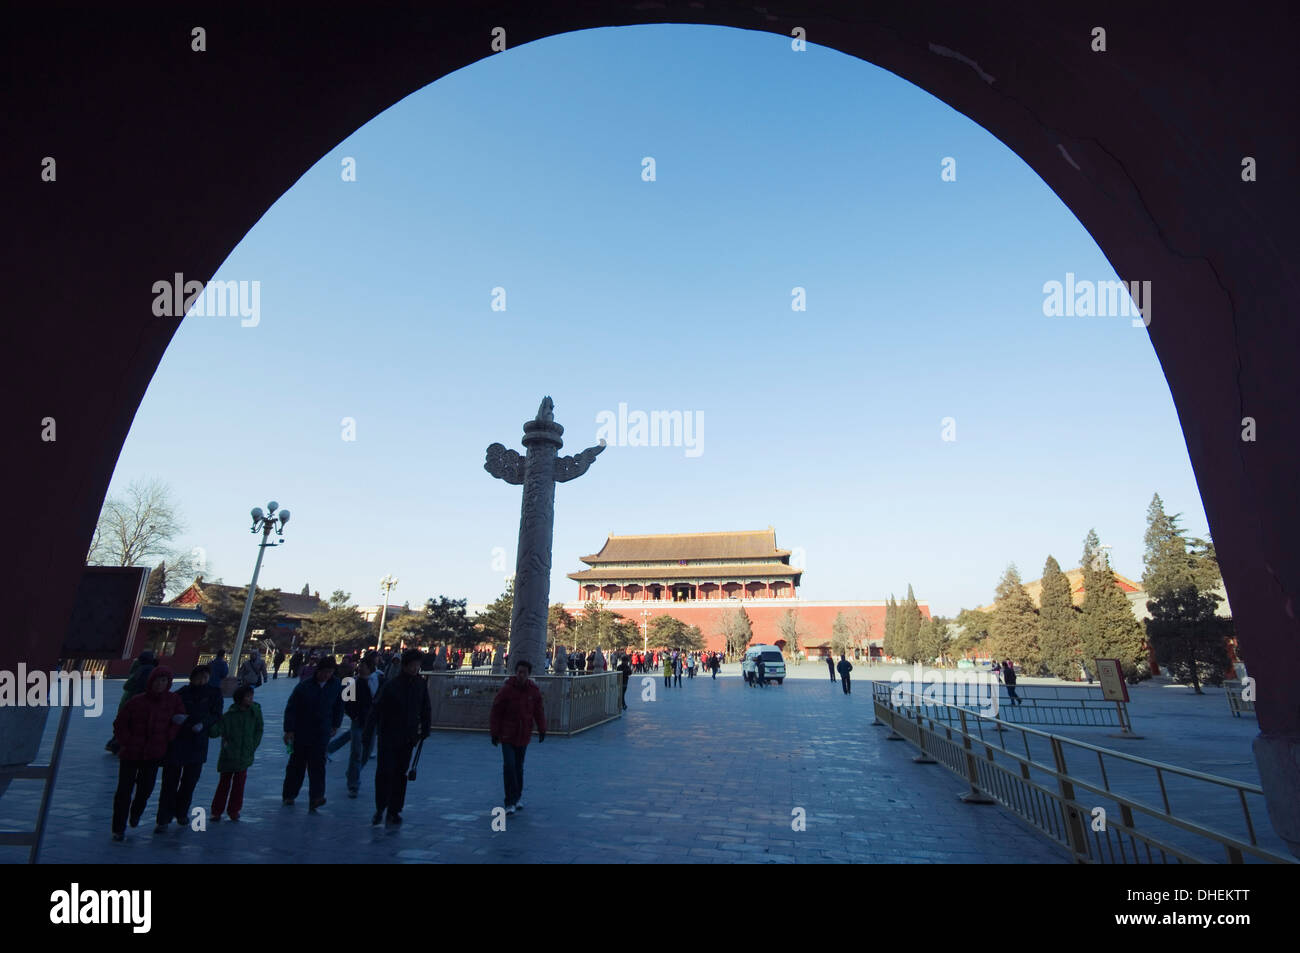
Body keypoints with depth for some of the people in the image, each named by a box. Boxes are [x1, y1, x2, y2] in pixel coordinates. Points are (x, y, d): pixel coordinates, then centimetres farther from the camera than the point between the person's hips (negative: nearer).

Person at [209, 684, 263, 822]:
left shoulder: (255, 711, -1)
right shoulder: (229, 715, -10)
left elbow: (259, 730, 9)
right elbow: (215, 731, -13)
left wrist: (252, 746, 5)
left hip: (245, 755, 2)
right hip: (228, 756, -2)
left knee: (239, 783, 7)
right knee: (224, 783, 7)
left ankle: (234, 810, 23)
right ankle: (216, 811, 24)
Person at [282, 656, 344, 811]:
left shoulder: (336, 686, -3)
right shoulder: (304, 686, -12)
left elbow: (339, 707, 12)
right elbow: (291, 708, -6)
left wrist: (335, 725, 14)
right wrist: (289, 730, -8)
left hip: (322, 734, 1)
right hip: (301, 733, -1)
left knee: (317, 765, -7)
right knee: (297, 764, 13)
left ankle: (316, 797, -10)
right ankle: (289, 795, 30)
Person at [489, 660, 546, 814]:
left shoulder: (534, 690, -2)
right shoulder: (506, 689, -12)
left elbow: (538, 711, 7)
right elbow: (496, 712, -7)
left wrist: (542, 730, 5)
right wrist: (494, 733, -5)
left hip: (524, 736, 3)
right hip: (507, 735, -3)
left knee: (519, 766, 13)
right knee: (509, 766, -10)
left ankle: (518, 797, 32)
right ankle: (511, 802, -1)